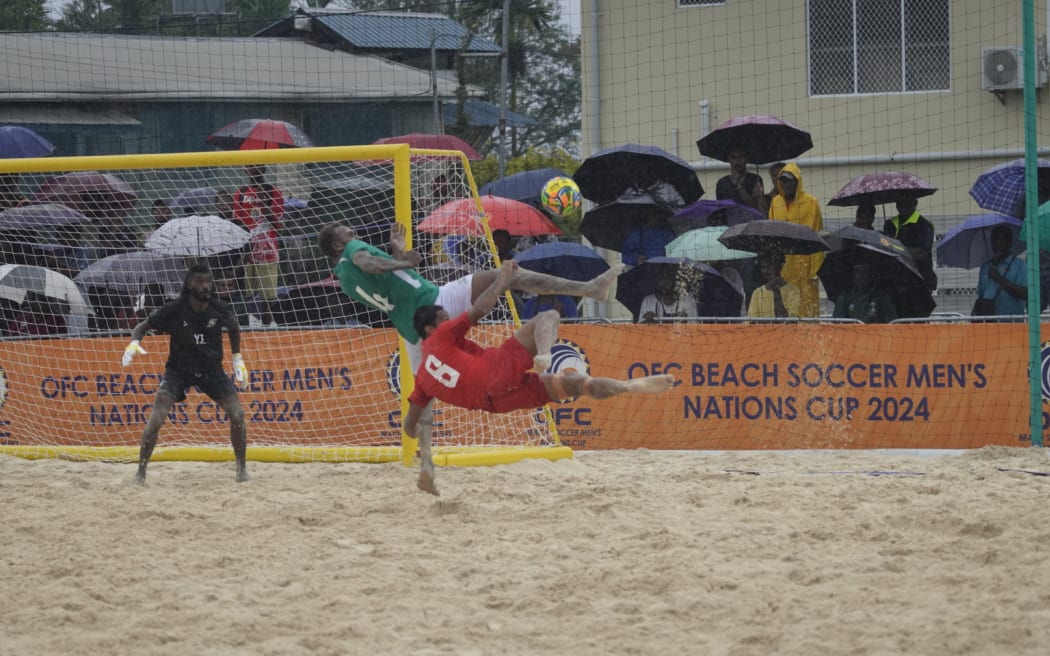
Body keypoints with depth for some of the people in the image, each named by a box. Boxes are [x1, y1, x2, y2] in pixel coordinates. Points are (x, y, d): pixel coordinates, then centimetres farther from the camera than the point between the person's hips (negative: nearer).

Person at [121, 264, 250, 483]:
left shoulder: (219, 309, -12)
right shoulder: (174, 310, -18)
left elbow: (233, 328, 11)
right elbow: (143, 326, -8)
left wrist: (238, 359, 12)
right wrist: (134, 343, -29)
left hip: (212, 369, 2)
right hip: (178, 369, -2)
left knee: (237, 415, -11)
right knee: (156, 418, -19)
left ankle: (241, 468, 9)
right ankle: (141, 471, -6)